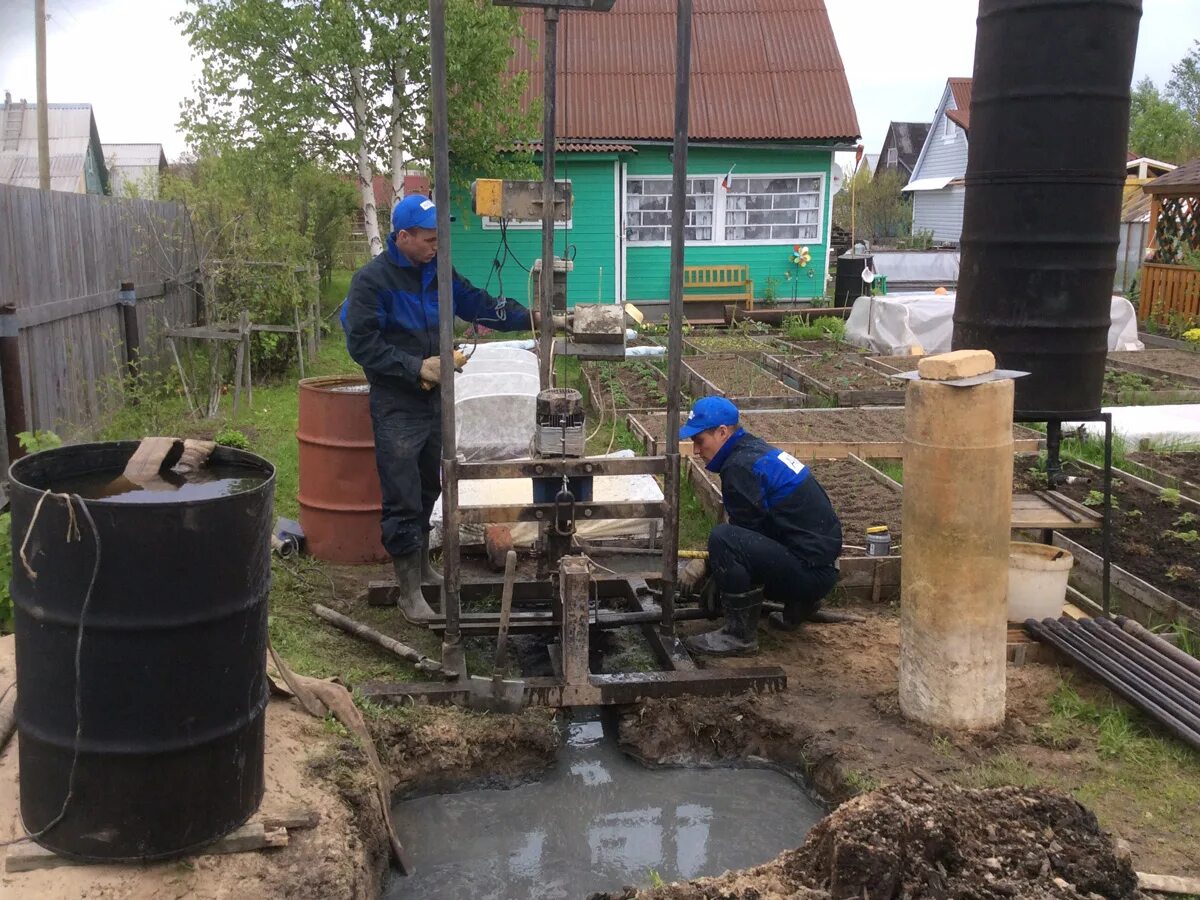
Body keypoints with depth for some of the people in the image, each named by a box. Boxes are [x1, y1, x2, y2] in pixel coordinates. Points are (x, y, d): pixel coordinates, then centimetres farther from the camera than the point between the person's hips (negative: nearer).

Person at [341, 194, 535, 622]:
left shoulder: (437, 273, 6)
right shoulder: (371, 280, -13)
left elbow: (480, 305, 8)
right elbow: (363, 345, -16)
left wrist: (530, 318, -4)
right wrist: (417, 367, -19)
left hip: (435, 400, 7)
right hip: (396, 407, -6)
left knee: (428, 491, 18)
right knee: (403, 501, -4)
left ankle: (421, 565, 36)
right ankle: (409, 592, 5)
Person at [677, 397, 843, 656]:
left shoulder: (741, 467, -17)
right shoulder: (755, 449, 13)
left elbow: (746, 531, -13)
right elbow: (748, 526, 20)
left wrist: (705, 566, -2)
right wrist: (708, 562, 17)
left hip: (810, 571, -10)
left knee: (723, 540, -25)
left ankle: (740, 635, -13)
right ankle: (799, 604, 21)